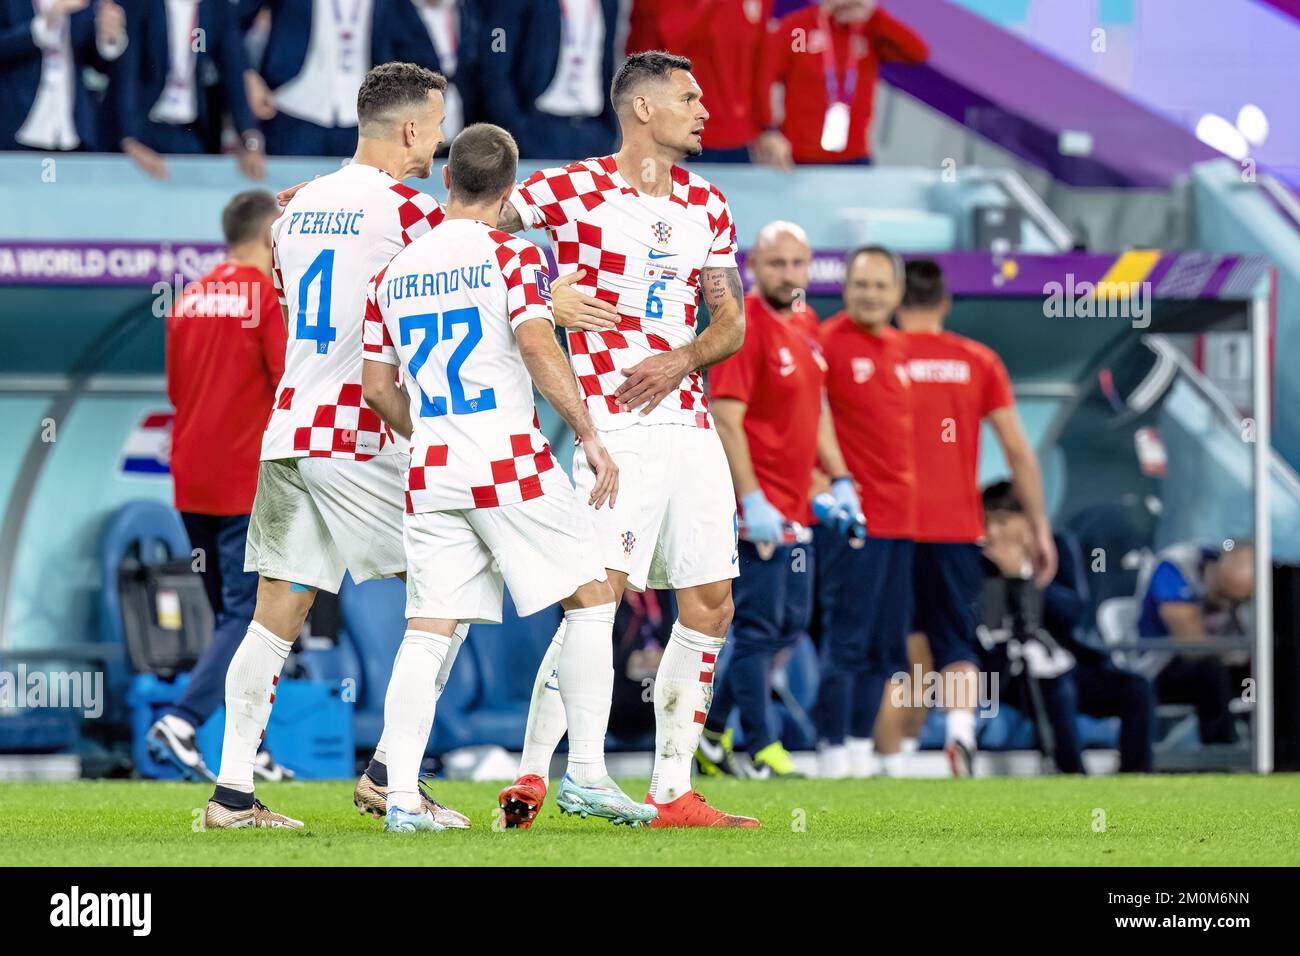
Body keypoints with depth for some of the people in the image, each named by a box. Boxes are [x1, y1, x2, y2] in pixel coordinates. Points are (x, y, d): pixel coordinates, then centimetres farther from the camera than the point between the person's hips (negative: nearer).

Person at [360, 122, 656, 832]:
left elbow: (377, 387, 15)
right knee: (591, 599, 7)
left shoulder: (393, 273, 12)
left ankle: (401, 798, -4)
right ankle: (585, 774, 1)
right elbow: (538, 348, -18)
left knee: (428, 631, 4)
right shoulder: (510, 255, -5)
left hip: (431, 477, 5)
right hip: (510, 464, -5)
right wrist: (588, 434, -15)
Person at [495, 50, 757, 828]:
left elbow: (730, 322, 15)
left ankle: (673, 793, 12)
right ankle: (533, 772, -13)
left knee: (710, 609, 5)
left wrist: (682, 359, -6)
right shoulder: (573, 191, -5)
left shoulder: (707, 205, 14)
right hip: (616, 428, -7)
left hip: (690, 426, 7)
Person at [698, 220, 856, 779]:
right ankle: (763, 752, 1)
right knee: (759, 629, -5)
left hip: (794, 508, 9)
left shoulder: (805, 324, 13)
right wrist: (753, 501, -23)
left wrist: (839, 480, 17)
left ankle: (711, 731, 25)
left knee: (791, 624, 14)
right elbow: (726, 419, -18)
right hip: (758, 509, -9)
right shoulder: (744, 328, -14)